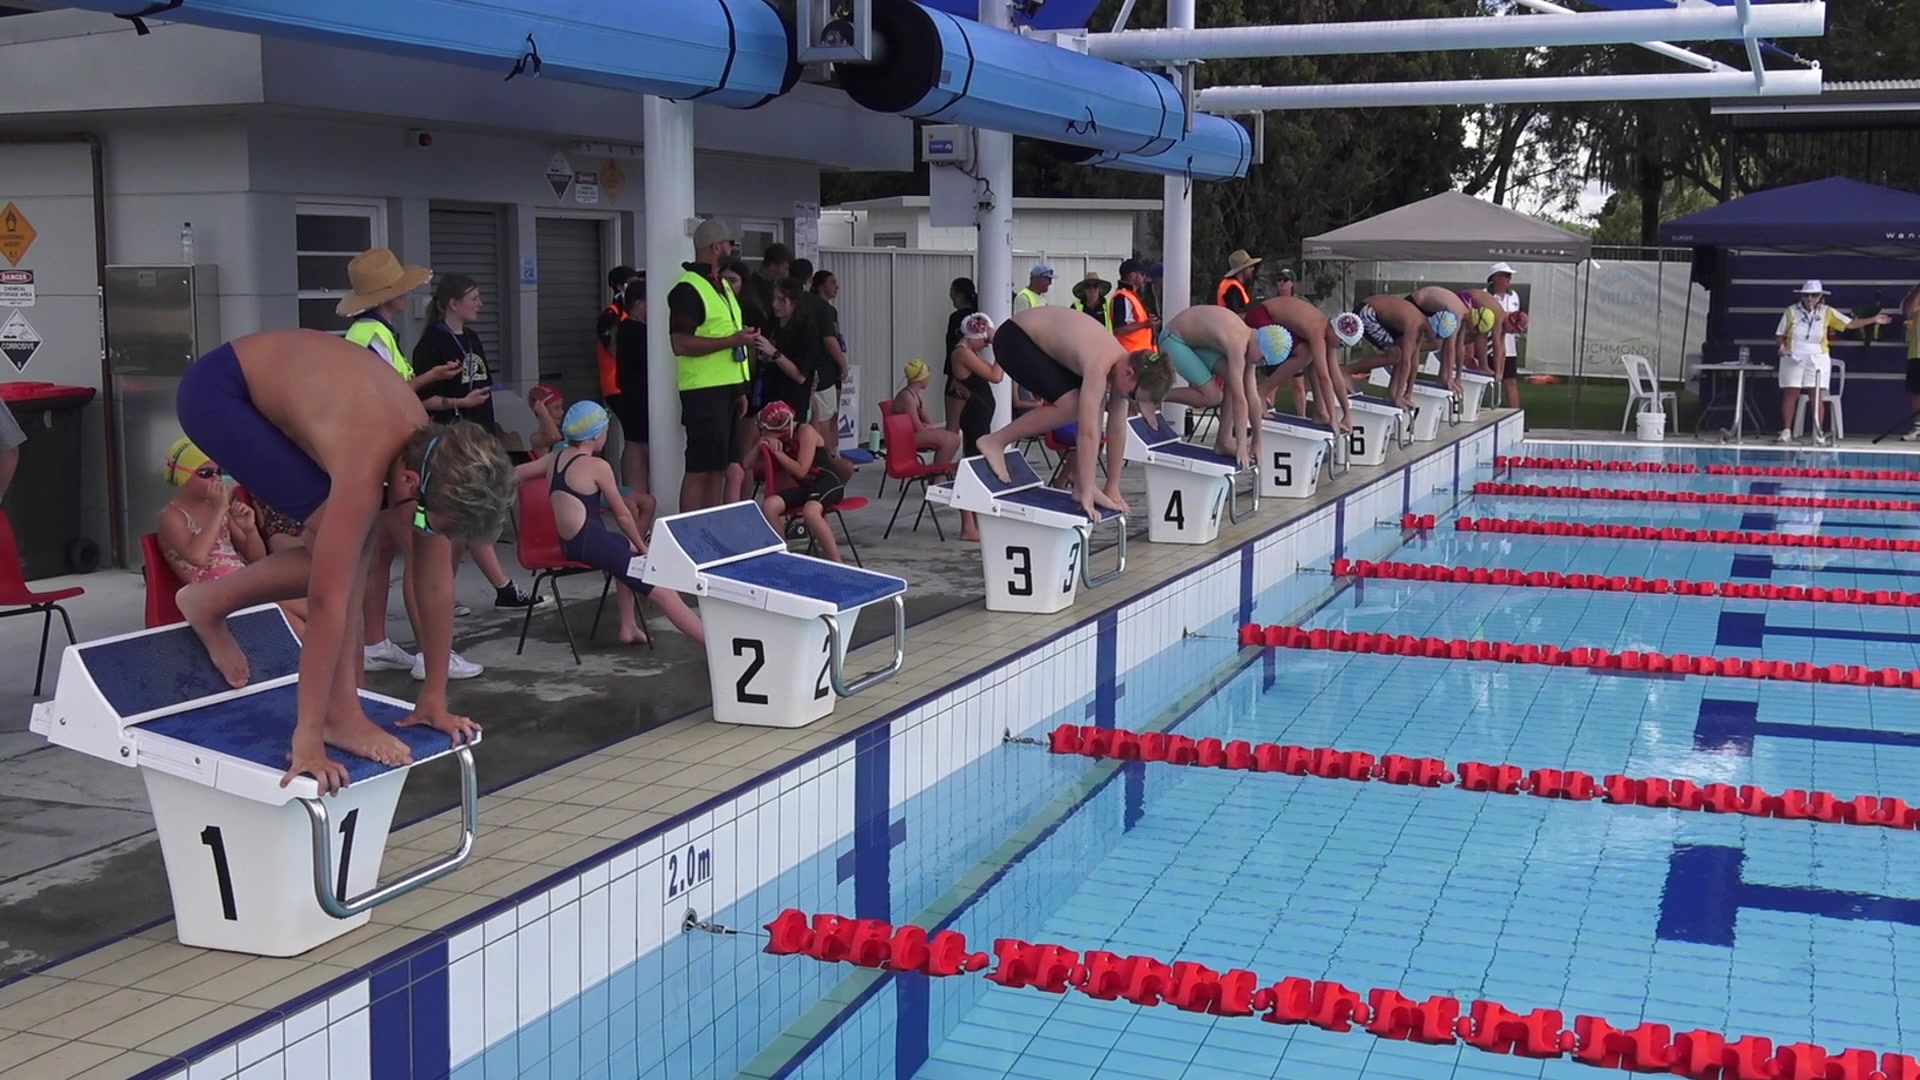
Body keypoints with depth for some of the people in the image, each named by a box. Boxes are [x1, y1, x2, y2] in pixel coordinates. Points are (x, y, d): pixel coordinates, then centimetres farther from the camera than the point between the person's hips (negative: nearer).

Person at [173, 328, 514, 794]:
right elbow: (328, 600, -37)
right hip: (217, 391, -8)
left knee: (352, 548, 1)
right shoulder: (366, 466, -36)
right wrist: (308, 736, -35)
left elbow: (436, 586, -5)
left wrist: (434, 699, -1)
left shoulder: (433, 456, -14)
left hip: (277, 385, 8)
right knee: (337, 557, -19)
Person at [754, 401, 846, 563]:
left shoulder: (805, 432, -11)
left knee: (810, 511, -39)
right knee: (768, 506, -22)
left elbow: (801, 471, -17)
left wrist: (777, 452, -16)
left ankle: (836, 564, -35)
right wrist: (762, 443, -9)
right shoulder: (778, 438, 10)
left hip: (827, 481, -7)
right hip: (803, 486, 7)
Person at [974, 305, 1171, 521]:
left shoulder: (1123, 363, -6)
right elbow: (1087, 431, -34)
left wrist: (1113, 488, 1)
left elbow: (1117, 428, 0)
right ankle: (995, 441, -10)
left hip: (1041, 342, 9)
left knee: (1090, 407, -1)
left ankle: (1081, 483, 4)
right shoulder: (1100, 365, -32)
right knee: (1070, 405, -21)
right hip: (1014, 339, -9)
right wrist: (1087, 492, -33)